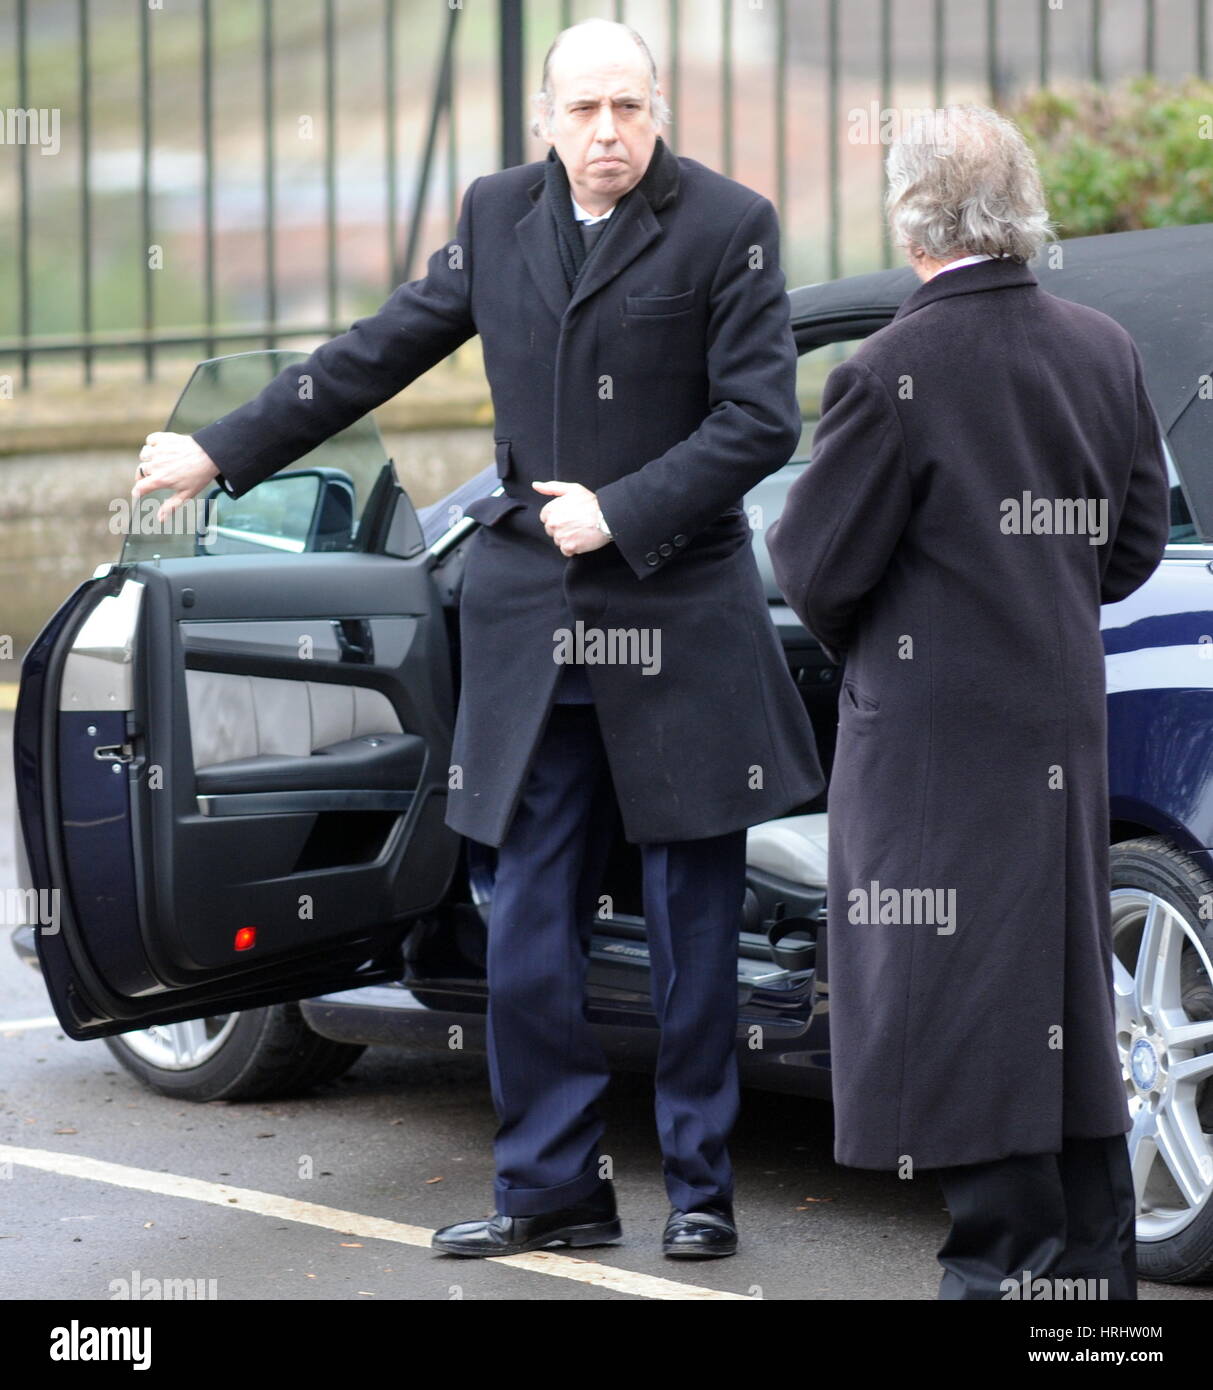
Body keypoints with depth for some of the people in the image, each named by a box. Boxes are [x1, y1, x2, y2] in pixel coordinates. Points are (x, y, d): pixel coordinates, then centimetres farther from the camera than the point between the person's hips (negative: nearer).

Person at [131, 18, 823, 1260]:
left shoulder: (727, 226, -6)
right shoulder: (497, 216, 8)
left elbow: (761, 420, -9)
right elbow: (376, 355, 15)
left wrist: (622, 512, -16)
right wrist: (222, 453, 18)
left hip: (680, 625, -4)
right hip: (532, 627, 4)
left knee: (692, 934, 5)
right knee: (527, 935, 6)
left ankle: (700, 1190, 17)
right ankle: (552, 1189, 17)